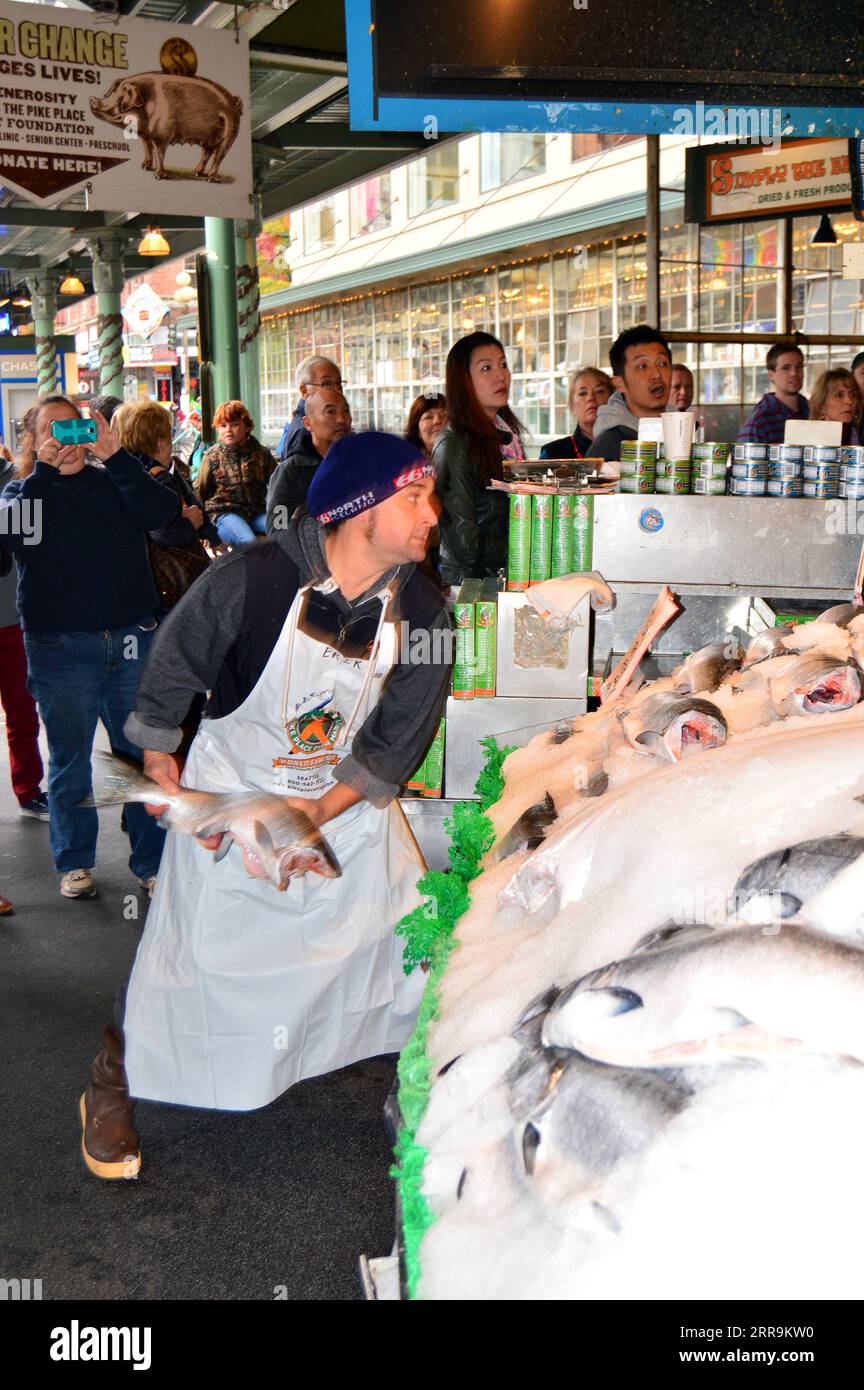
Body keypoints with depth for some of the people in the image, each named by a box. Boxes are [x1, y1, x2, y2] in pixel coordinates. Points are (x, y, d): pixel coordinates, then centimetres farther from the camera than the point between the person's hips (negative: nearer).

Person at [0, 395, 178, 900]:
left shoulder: (114, 483, 8)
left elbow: (162, 511, -11)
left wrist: (116, 456, -18)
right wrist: (44, 470, -19)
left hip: (131, 641, 1)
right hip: (60, 648, -1)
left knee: (144, 755, 5)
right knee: (69, 762, 10)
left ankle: (153, 861, 18)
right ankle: (74, 862, 25)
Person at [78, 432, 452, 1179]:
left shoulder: (422, 610, -13)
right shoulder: (250, 579, -24)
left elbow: (396, 744, -7)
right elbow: (171, 669, -7)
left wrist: (313, 815, -16)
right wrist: (162, 776, 2)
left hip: (347, 802, 4)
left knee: (412, 941, 2)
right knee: (193, 950, 4)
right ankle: (112, 1090, 29)